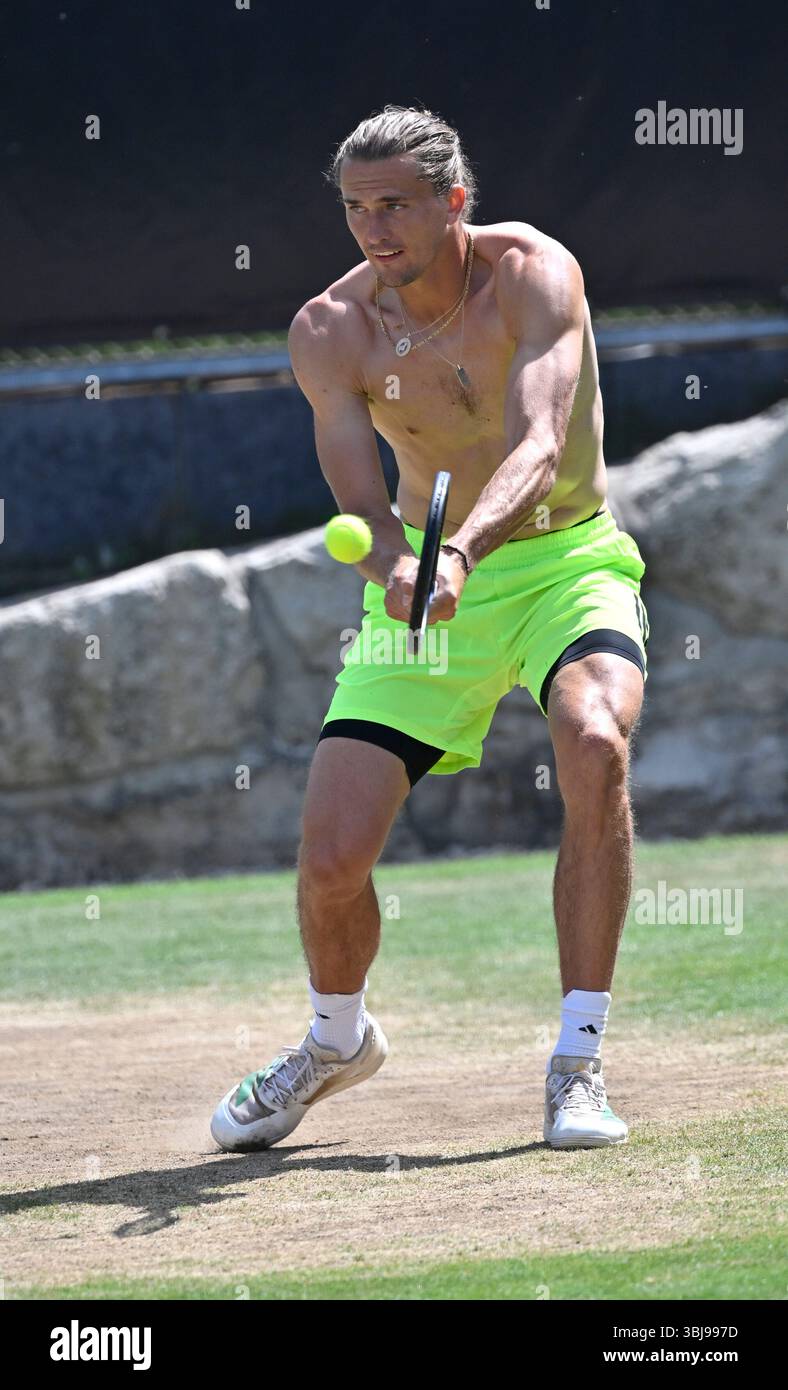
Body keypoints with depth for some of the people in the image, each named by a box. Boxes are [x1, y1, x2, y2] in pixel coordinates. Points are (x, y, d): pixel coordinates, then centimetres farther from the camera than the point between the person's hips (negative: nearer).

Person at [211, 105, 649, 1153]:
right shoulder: (330, 331, -12)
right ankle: (337, 1039, 27)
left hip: (567, 563, -2)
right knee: (332, 858, -9)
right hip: (425, 581, 2)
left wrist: (463, 550, -51)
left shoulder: (533, 275, -18)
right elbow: (363, 502, -23)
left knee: (593, 742, -34)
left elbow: (541, 447, -32)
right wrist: (398, 565, -47)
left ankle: (579, 1063, -23)